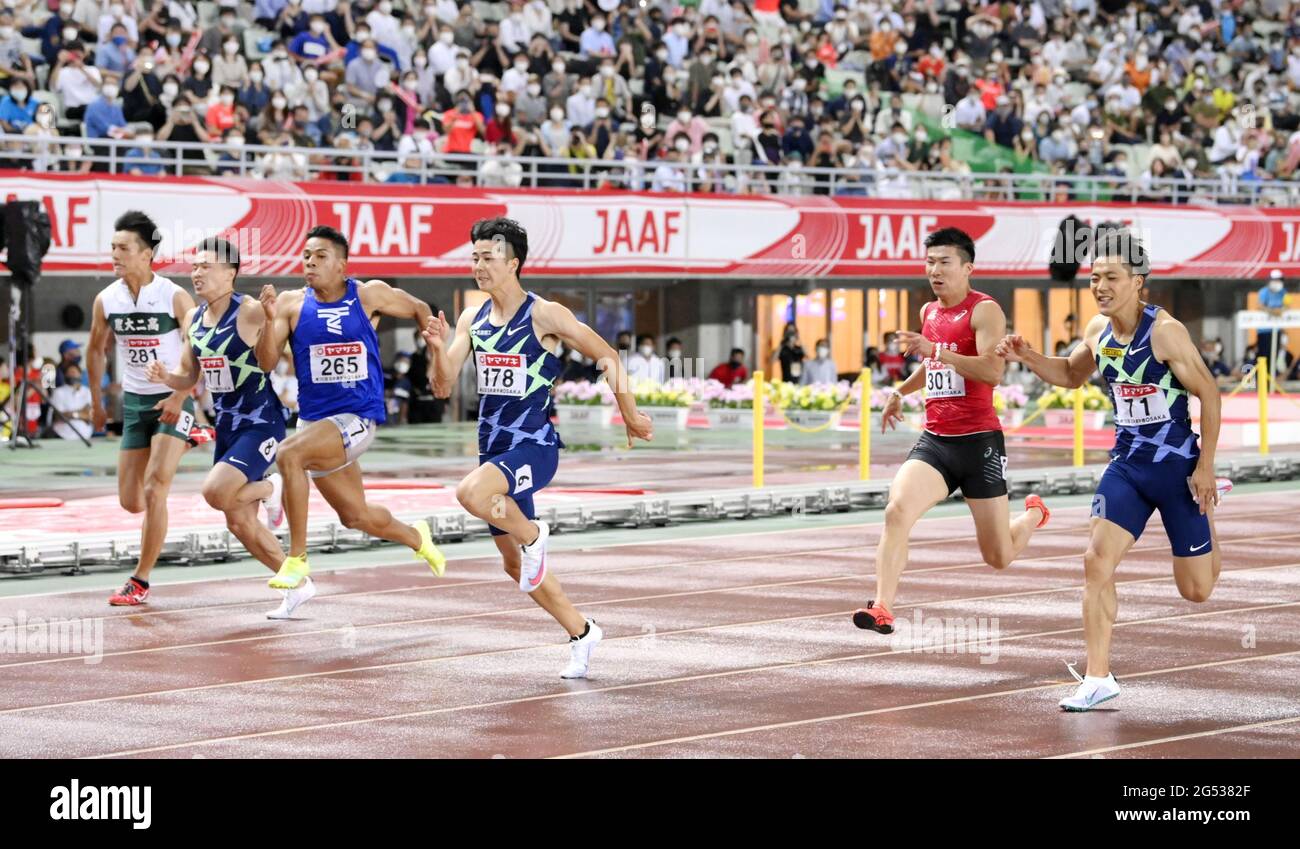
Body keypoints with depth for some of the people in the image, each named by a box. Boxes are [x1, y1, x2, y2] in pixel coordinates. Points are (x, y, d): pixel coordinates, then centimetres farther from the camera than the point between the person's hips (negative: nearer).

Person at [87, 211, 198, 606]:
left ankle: (141, 580, -7)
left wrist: (179, 398, -23)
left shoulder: (175, 298, -15)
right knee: (130, 501, 7)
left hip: (173, 402, -5)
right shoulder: (106, 300, -1)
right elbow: (96, 350, 15)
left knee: (153, 491, -17)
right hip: (134, 403, 5)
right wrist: (97, 403, 17)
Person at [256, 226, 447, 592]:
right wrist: (271, 320, -23)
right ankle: (416, 538, 48)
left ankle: (297, 559, -22)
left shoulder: (369, 294, -4)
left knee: (289, 454, -31)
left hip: (357, 418, -4)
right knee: (355, 516, 15)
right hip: (314, 419, 4)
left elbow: (419, 309, 14)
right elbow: (266, 363, -7)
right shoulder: (292, 304, -1)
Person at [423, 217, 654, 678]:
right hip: (493, 448, 7)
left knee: (471, 494, -36)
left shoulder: (544, 315, -11)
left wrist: (630, 416, -1)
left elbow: (607, 356, -3)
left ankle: (532, 534, -7)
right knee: (515, 564, 14)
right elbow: (443, 388, 3)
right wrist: (438, 347, -16)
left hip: (534, 446, -7)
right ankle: (582, 632, 31)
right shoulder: (471, 320, 6)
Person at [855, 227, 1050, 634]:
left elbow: (992, 371, -25)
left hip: (979, 441, -5)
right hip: (934, 440, 5)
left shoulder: (984, 310, -10)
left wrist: (935, 350, -32)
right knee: (897, 509, -25)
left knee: (999, 557, 6)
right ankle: (882, 609, -28)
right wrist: (901, 391, 28)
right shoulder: (928, 312, 13)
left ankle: (1034, 514, 40)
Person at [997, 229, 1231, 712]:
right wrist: (1026, 357, 5)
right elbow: (1072, 375, 23)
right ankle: (1098, 678, -3)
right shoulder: (1098, 331, 2)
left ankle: (1209, 503, 38)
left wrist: (1205, 467, -14)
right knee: (1097, 562, -11)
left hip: (1178, 467, -5)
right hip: (1127, 466, 5)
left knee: (1197, 590, 6)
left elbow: (1209, 394, -13)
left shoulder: (1164, 331, -18)